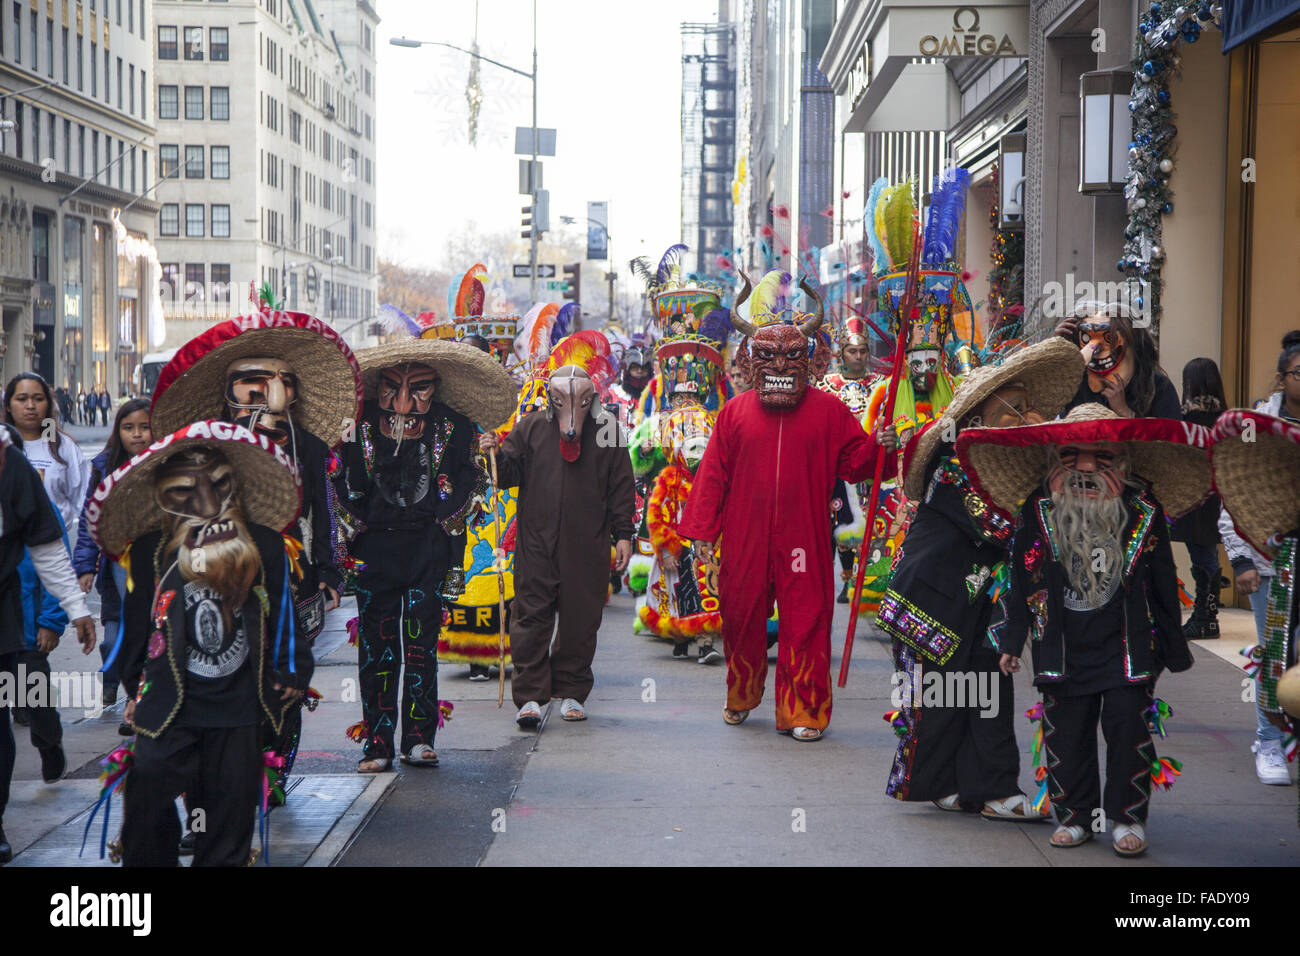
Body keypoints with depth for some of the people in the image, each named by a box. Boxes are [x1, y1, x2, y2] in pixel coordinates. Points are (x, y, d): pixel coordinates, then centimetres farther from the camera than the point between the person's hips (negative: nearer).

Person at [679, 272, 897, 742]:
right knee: (741, 617, 12)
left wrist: (876, 449, -16)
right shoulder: (735, 412, 5)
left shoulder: (828, 411, 3)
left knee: (805, 620, -2)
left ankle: (802, 711, 7)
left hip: (803, 539, -1)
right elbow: (713, 473, 6)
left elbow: (852, 462, 5)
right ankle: (740, 697, 34)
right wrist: (702, 527, 3)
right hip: (745, 540, 1)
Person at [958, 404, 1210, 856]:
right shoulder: (1037, 511, -2)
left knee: (1128, 726, -4)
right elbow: (1023, 579, 5)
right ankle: (1074, 814, 21)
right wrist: (1013, 641, 6)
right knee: (1066, 732, 5)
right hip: (1063, 647, 1)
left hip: (1128, 645, -1)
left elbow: (1163, 582, 5)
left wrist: (1174, 646, 8)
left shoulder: (1144, 510, -3)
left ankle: (1128, 816, 12)